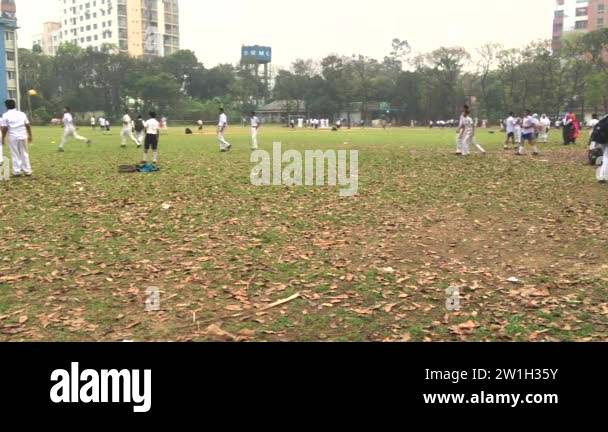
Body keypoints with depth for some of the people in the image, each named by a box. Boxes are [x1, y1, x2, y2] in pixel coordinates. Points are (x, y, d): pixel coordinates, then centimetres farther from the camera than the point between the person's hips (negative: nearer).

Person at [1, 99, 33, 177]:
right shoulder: (22, 114, 6)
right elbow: (28, 126, 7)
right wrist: (30, 136, 16)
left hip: (13, 137, -3)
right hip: (23, 136, 3)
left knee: (15, 155, 5)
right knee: (24, 154, 11)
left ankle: (17, 172, 5)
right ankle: (27, 171, 12)